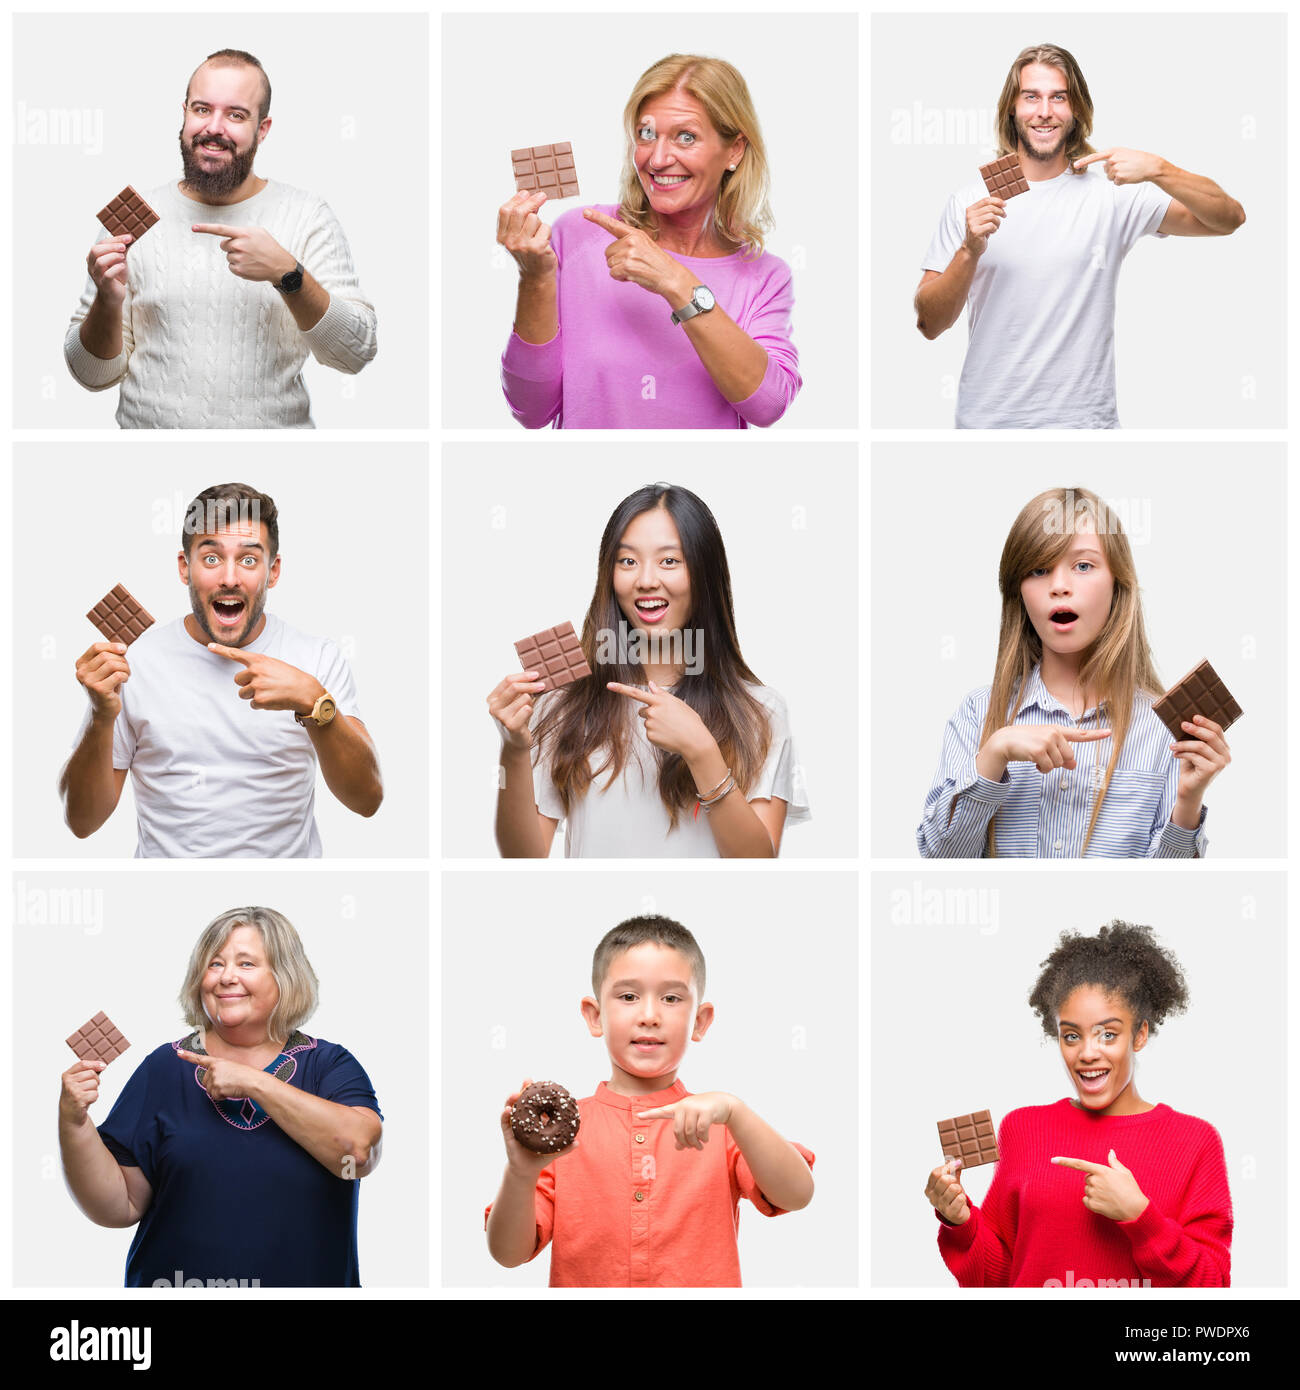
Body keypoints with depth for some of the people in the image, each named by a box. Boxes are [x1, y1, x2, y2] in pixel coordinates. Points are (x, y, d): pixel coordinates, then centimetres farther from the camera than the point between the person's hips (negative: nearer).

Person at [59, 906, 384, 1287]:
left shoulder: (329, 1065, -1)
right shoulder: (165, 1068, 0)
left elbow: (360, 1150, -22)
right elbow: (118, 1208, -3)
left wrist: (253, 1082, -18)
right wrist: (74, 1123, -18)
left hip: (309, 1280, 0)